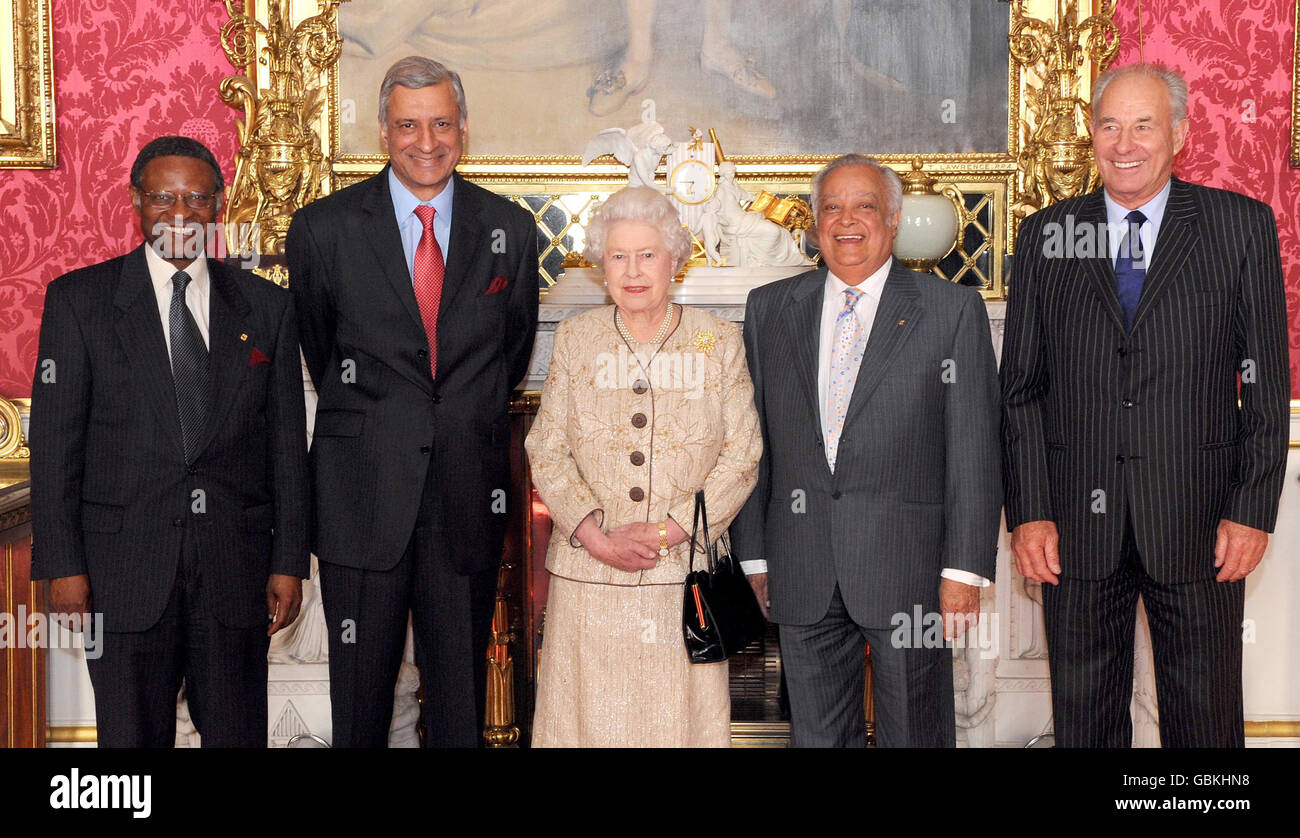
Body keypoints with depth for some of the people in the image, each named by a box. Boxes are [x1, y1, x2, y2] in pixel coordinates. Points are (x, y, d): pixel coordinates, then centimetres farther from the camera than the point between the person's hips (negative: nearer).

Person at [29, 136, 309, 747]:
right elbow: (55, 441, 0)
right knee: (132, 735, 5)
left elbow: (287, 443, 8)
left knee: (238, 734, 9)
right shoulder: (78, 300, 3)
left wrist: (289, 562, 4)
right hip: (124, 567, -1)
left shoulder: (267, 306, 7)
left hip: (237, 562, 2)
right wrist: (62, 565, -5)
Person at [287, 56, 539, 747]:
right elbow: (319, 351, 11)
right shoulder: (323, 228, -2)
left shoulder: (511, 231, 3)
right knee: (359, 696, 8)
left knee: (461, 699, 10)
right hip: (363, 501, -1)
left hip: (468, 500, 1)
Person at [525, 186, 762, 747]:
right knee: (591, 709, 5)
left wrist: (666, 532, -11)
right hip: (588, 570, 1)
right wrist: (598, 538, -11)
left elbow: (742, 455, -2)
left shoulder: (719, 342, 2)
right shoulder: (575, 340, 5)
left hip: (684, 568, -1)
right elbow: (546, 452, 2)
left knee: (679, 714, 3)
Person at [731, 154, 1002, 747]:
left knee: (915, 733, 7)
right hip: (802, 574, 3)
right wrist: (752, 554, 6)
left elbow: (973, 450, -4)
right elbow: (752, 442, 9)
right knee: (816, 735, 12)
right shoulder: (769, 309, 9)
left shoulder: (952, 309, 0)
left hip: (908, 566, -2)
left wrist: (965, 569, -9)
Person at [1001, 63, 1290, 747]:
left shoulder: (1242, 226, 2)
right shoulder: (1045, 235, 6)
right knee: (1083, 715, 11)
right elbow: (1021, 388, 6)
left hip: (1198, 519, -1)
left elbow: (1266, 381, 1)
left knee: (1206, 717, 8)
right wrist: (1028, 512, -2)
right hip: (1077, 523, 2)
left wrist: (1253, 510, -5)